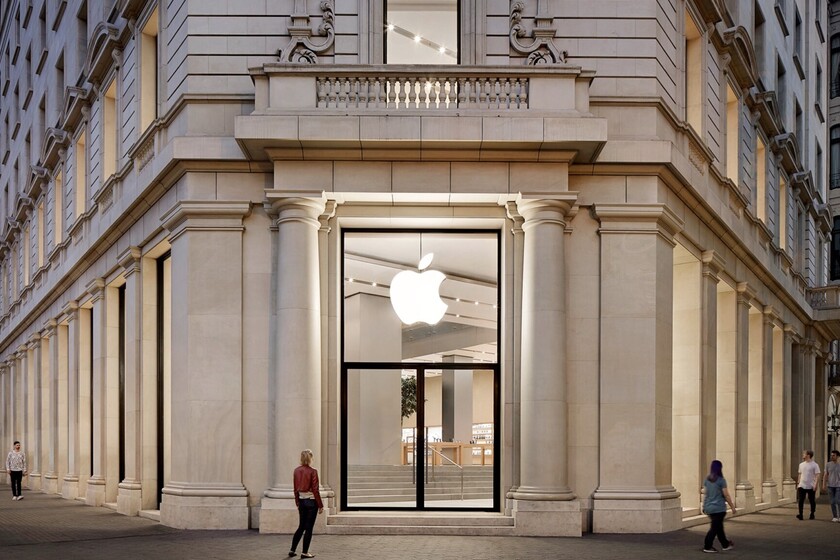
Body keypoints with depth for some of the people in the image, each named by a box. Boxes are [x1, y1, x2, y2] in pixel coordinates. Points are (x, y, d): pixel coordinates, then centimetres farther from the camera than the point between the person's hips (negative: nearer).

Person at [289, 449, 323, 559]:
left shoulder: (296, 471, 2)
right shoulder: (312, 472, -15)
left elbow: (296, 489, 8)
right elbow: (315, 490, -13)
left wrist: (297, 503, 19)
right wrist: (320, 505, -6)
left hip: (301, 501, 6)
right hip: (311, 501, -6)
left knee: (301, 526, 17)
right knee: (308, 528, 2)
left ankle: (292, 550, 17)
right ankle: (304, 552, 6)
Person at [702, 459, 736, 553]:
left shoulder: (707, 480, 3)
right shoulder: (721, 480, -14)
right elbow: (726, 495, -12)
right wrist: (732, 506, -2)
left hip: (709, 507, 7)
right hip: (719, 508, -7)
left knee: (719, 527, 18)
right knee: (715, 528, 1)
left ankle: (725, 544, 30)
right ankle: (707, 546, 1)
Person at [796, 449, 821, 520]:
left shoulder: (814, 465, -6)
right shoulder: (801, 464, 12)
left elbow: (817, 475, -9)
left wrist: (816, 484, -18)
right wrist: (798, 483, 14)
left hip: (811, 487, -4)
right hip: (802, 486, 4)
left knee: (812, 501, 6)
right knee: (800, 500, -7)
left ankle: (812, 514, 19)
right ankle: (800, 515, -9)